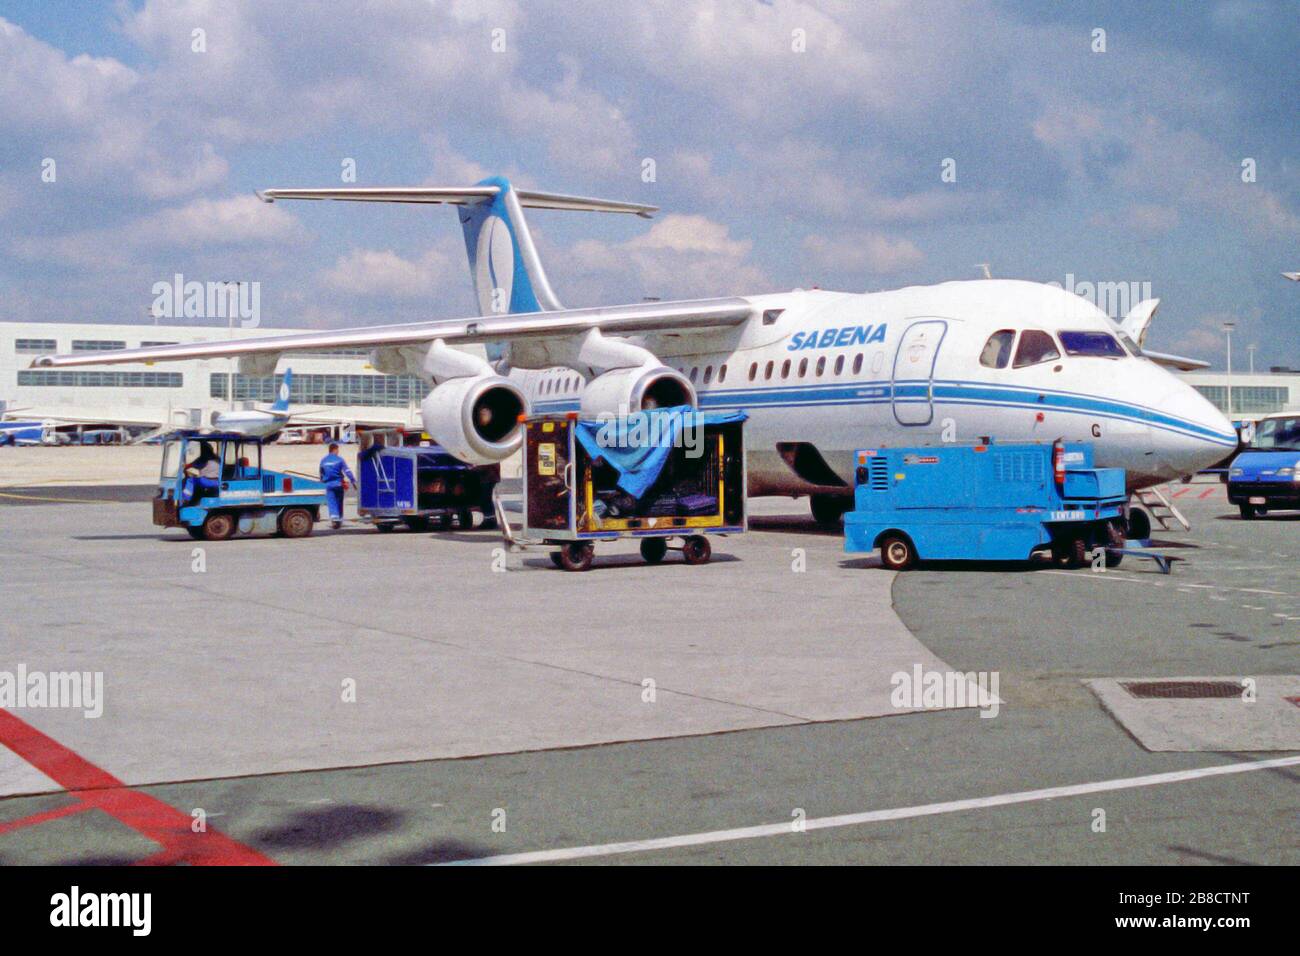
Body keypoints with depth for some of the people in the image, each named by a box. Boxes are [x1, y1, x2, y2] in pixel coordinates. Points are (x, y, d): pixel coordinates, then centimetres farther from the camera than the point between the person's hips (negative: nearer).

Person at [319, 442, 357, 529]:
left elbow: (321, 474, 17)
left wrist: (323, 481, 33)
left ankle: (334, 517, -27)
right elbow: (347, 471, -12)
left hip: (328, 485, 1)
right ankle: (340, 520, 20)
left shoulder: (323, 461, 5)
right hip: (338, 484, -1)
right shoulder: (339, 460, -6)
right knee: (339, 503, 13)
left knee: (332, 503, -5)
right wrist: (354, 481, -11)